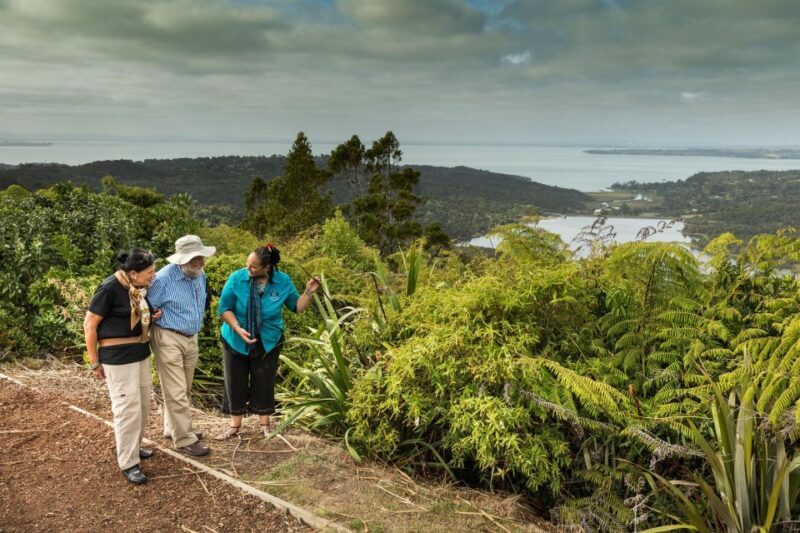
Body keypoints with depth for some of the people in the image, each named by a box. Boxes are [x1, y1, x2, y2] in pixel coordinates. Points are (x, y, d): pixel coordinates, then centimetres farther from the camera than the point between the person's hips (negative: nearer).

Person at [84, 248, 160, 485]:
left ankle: (134, 447, 35)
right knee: (128, 407, -4)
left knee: (143, 404, 16)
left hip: (141, 352, 8)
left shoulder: (140, 287, 2)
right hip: (118, 356, -8)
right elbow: (89, 325, -13)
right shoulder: (110, 288, -19)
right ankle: (128, 463, 8)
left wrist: (154, 315, -1)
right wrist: (94, 363, -9)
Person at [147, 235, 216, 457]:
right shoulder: (164, 278, -21)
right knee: (176, 392, -1)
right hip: (168, 339, -7)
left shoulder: (200, 275, 2)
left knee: (184, 390, 18)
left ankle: (174, 428, 34)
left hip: (191, 338, 7)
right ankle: (184, 439, 7)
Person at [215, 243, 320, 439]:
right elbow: (224, 308, -9)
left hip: (268, 343, 0)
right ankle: (235, 425, 25)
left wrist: (308, 292, -17)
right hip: (236, 341, 0)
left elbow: (296, 307, 0)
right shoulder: (237, 278, -15)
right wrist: (238, 328, -22)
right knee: (236, 383, 8)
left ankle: (264, 424, 28)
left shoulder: (283, 282, -11)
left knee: (264, 384, 9)